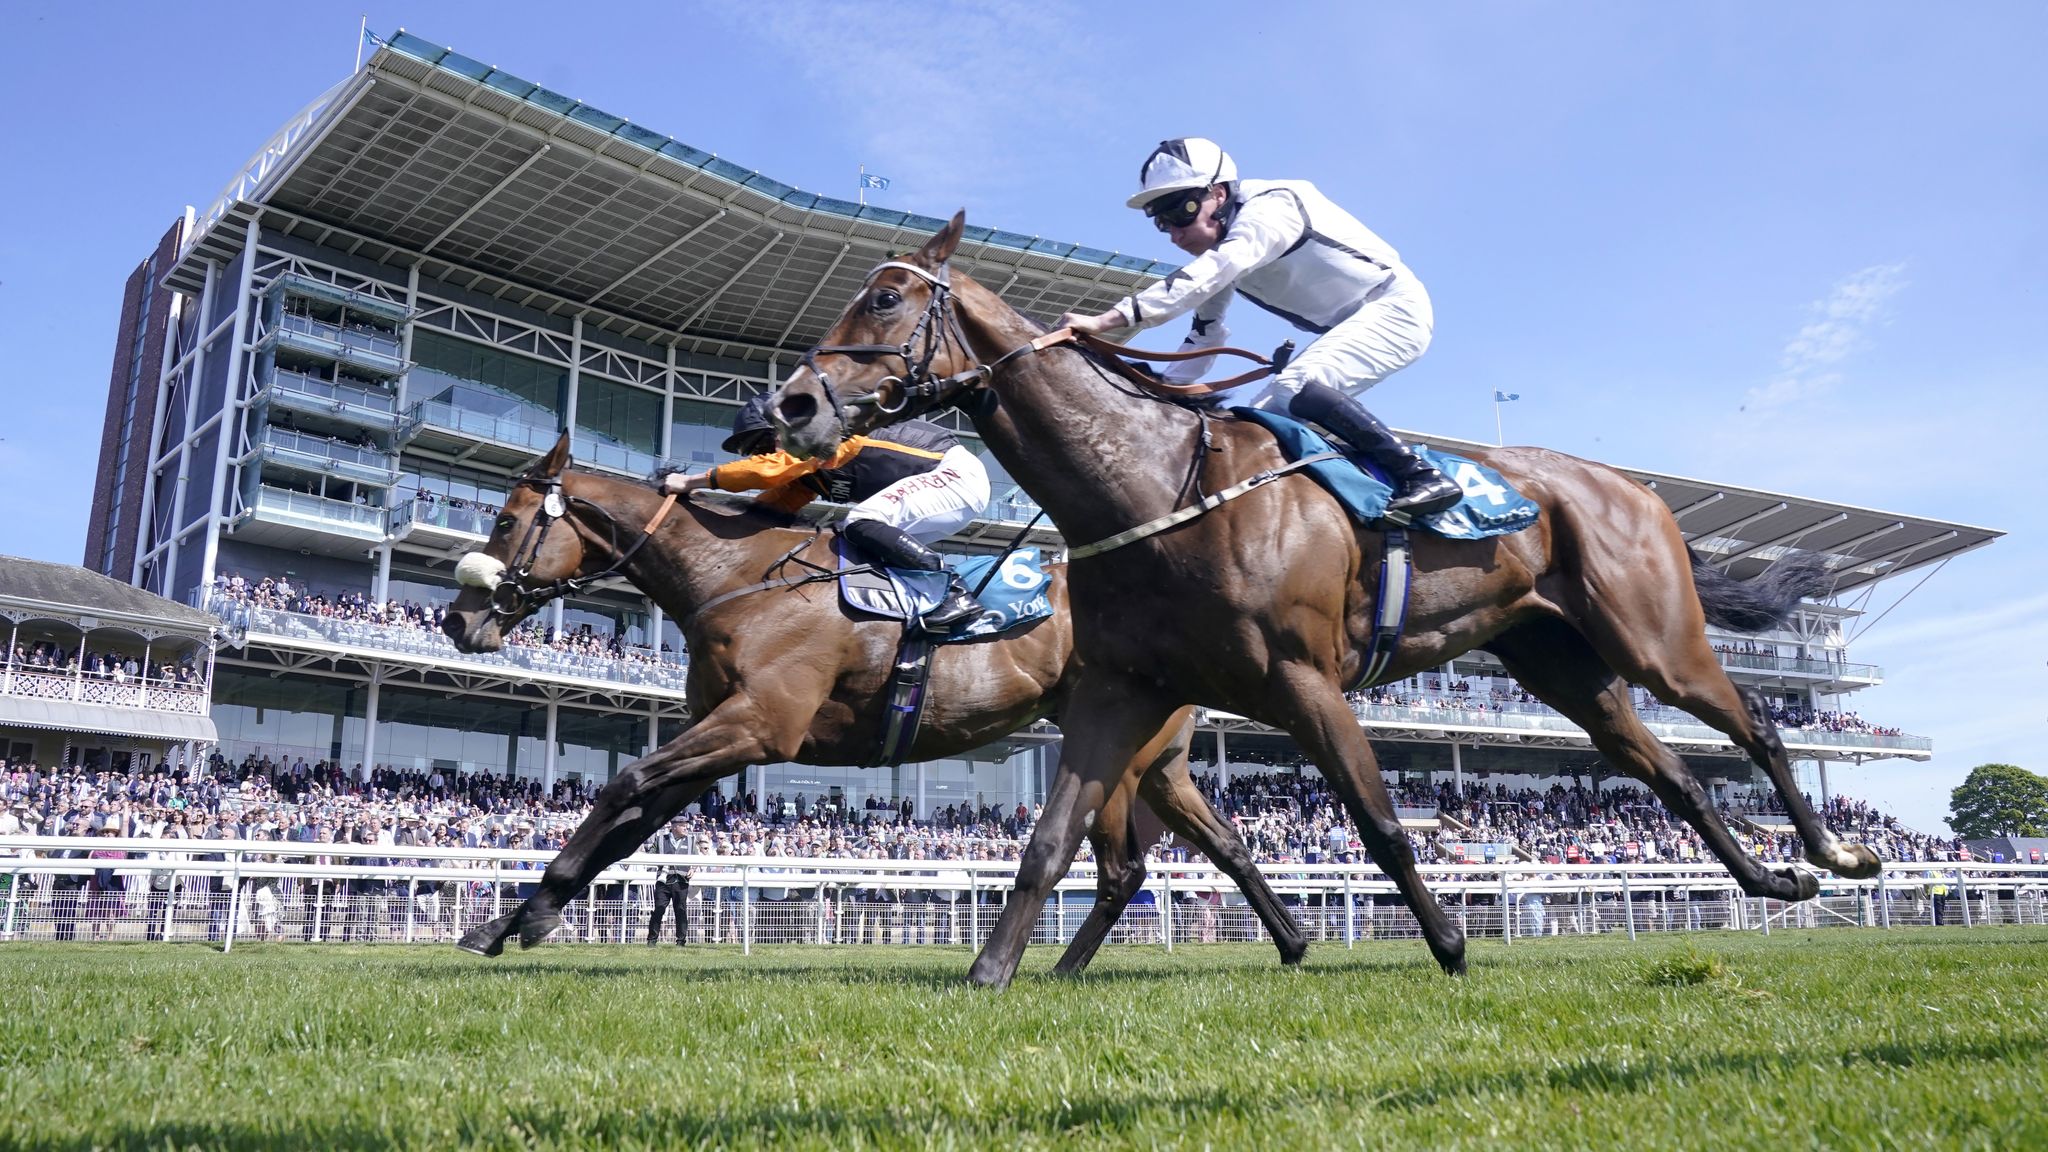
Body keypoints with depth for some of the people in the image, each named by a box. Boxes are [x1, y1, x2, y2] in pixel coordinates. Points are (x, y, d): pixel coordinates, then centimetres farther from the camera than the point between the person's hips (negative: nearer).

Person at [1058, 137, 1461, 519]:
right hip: (1348, 327, 10)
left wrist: (1107, 319, -50)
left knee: (1295, 389, -29)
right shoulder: (1219, 249, 4)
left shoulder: (1269, 206, -24)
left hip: (1394, 306, -10)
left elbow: (1207, 274, -40)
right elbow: (1204, 334, 13)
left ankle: (1421, 476, -25)